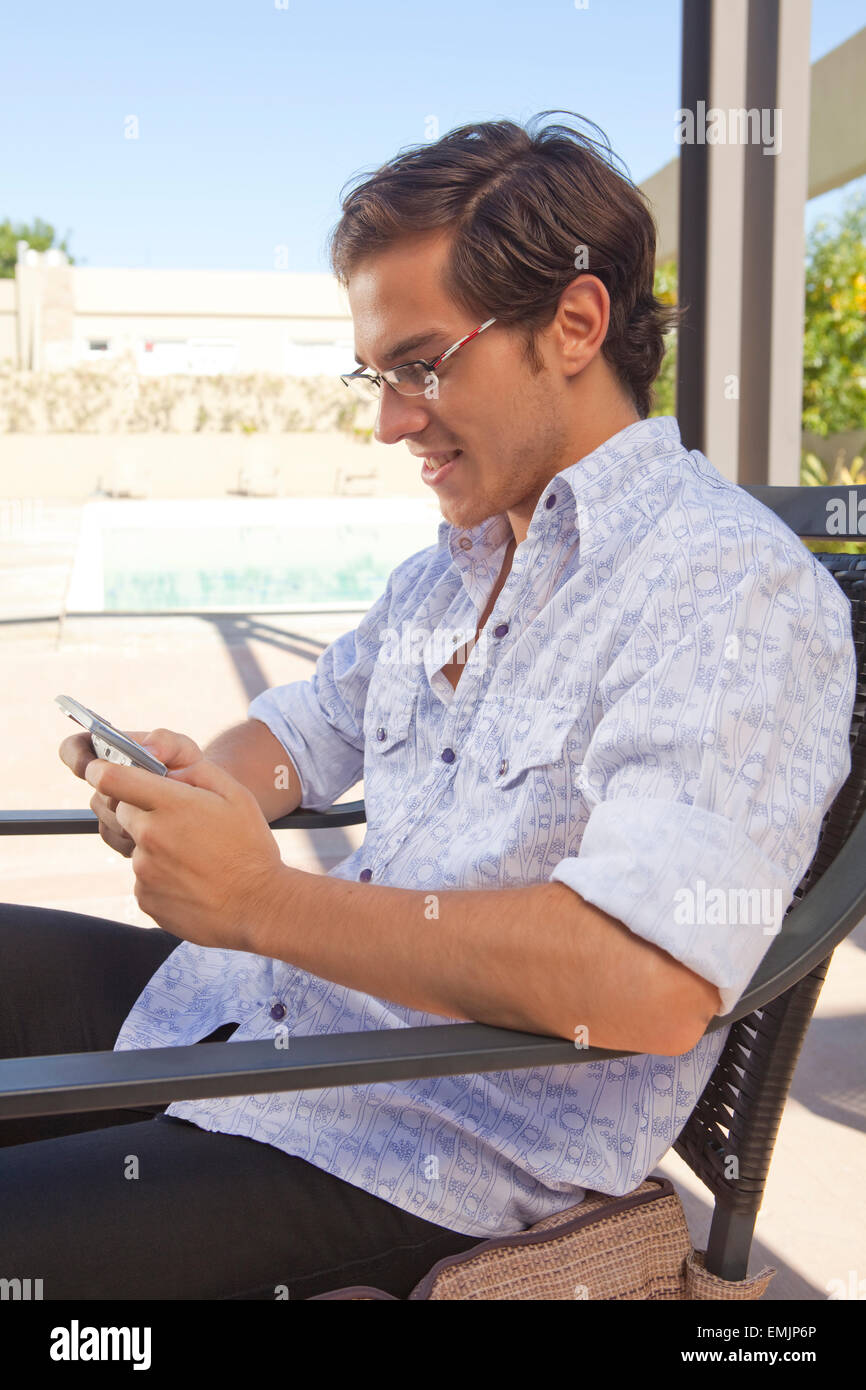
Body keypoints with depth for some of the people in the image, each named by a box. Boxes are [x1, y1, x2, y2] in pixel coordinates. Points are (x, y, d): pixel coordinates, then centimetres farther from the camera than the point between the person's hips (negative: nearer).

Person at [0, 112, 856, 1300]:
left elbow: (651, 983, -29)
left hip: (450, 1144, -8)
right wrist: (180, 787, -1)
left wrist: (264, 900, -25)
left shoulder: (732, 585, -17)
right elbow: (307, 731, 23)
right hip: (261, 1008, 9)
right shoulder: (447, 565, 13)